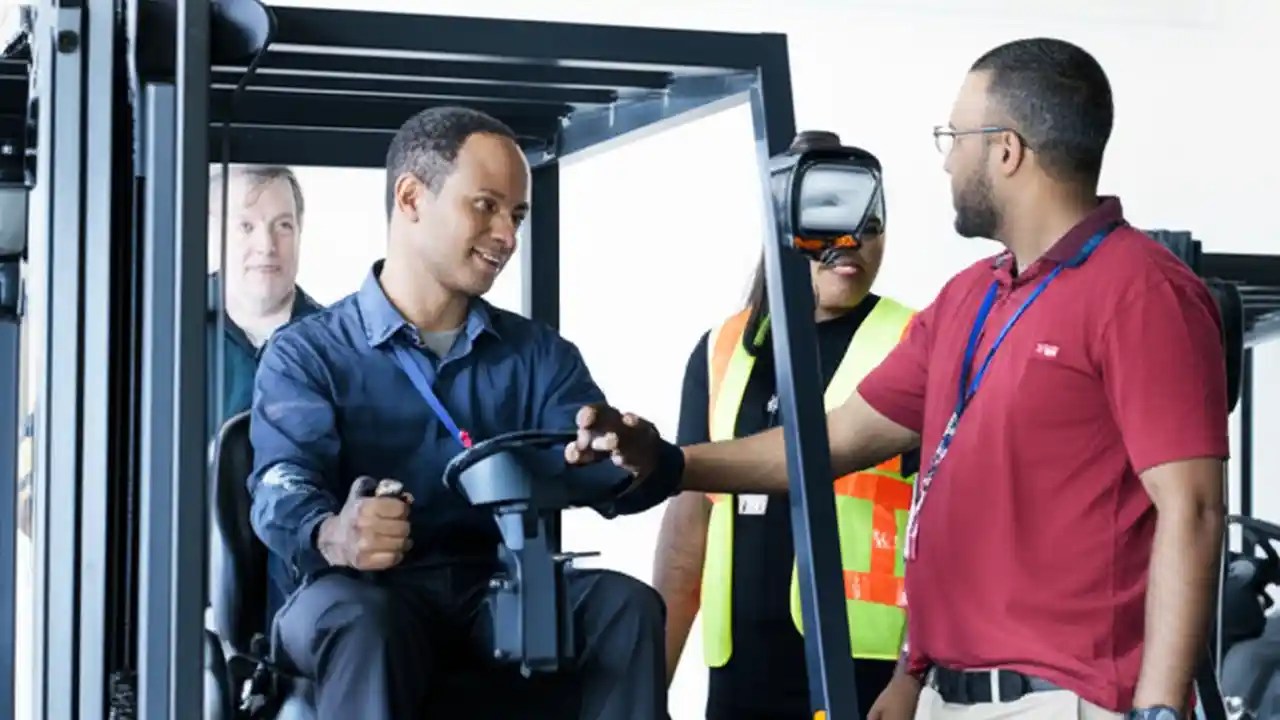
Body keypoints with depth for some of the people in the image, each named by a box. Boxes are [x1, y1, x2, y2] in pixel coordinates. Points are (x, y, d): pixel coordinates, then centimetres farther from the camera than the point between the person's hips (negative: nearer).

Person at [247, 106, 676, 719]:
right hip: (365, 599, -3)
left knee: (624, 604, -25)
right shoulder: (307, 353, 7)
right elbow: (284, 489, -10)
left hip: (502, 601, 3)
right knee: (358, 615, -37)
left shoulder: (539, 355, 19)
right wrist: (333, 537, -37)